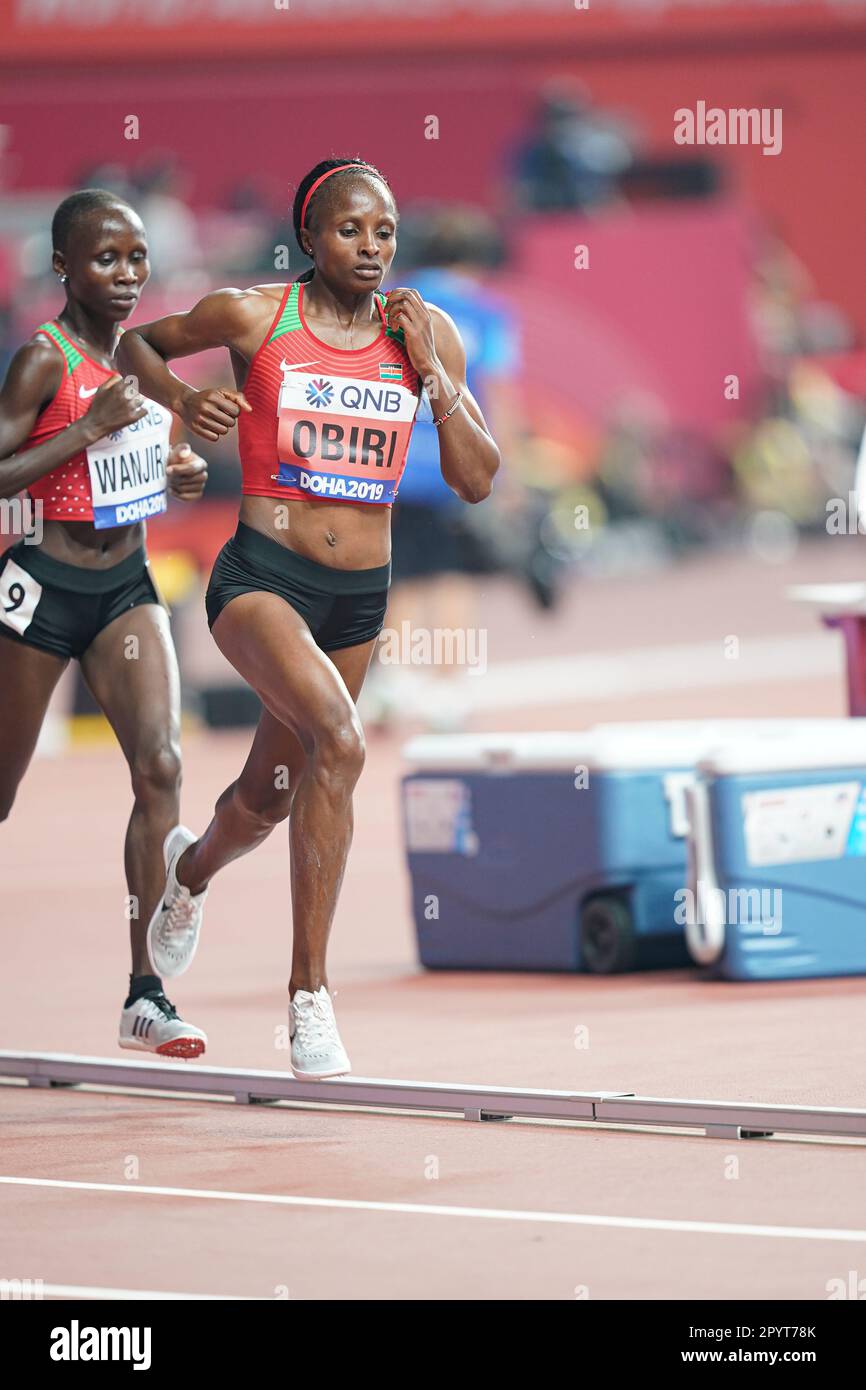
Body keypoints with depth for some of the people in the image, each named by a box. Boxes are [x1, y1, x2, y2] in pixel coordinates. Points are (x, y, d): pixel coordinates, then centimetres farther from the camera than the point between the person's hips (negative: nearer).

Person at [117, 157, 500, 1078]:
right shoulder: (254, 316, -5)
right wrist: (182, 400, -8)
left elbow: (476, 481, 2)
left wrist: (432, 374, -9)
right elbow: (139, 345, 11)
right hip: (262, 576, -5)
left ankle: (193, 867, 59)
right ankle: (309, 994, -24)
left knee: (272, 797, 20)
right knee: (340, 742, -30)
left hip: (362, 593, 5)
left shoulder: (426, 334, 3)